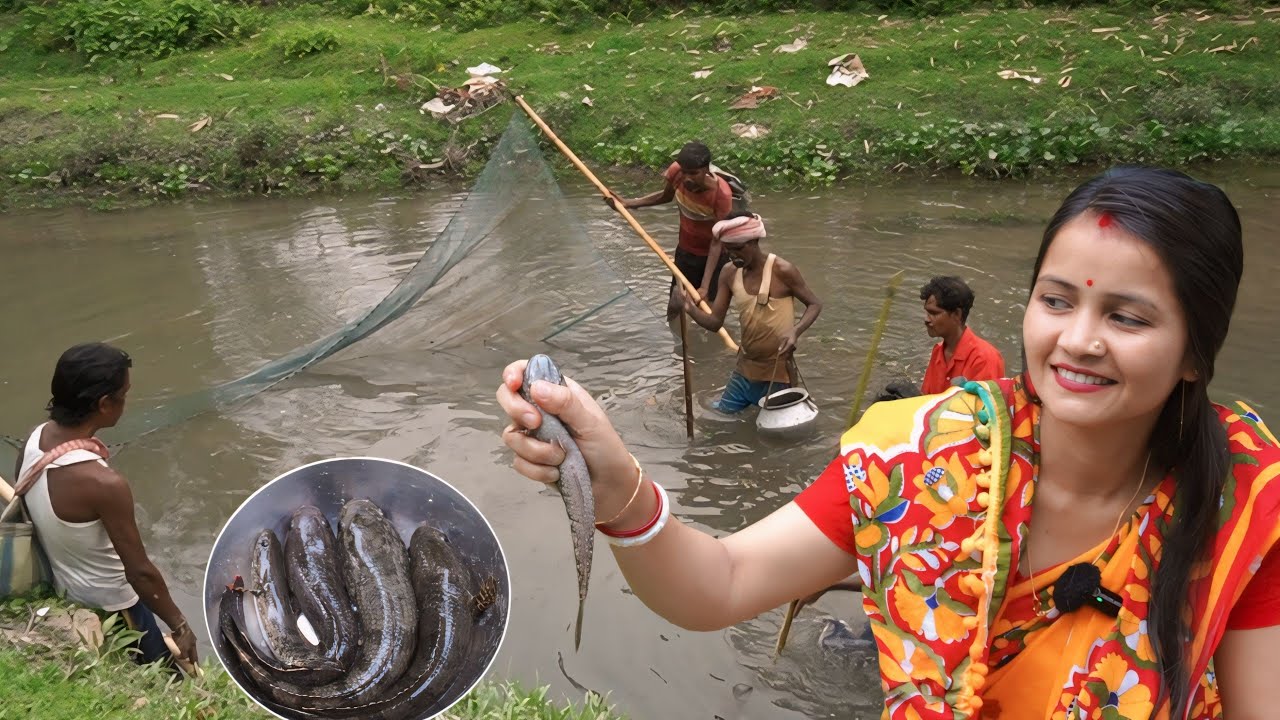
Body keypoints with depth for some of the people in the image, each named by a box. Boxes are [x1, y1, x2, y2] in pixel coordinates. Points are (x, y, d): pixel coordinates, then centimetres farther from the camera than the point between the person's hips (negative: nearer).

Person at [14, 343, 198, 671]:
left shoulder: (34, 441, -13)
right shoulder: (102, 483, -37)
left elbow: (30, 516, 4)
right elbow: (140, 572, -27)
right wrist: (180, 626, -14)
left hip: (58, 598, 8)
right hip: (110, 612, -8)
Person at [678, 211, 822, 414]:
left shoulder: (781, 271, -19)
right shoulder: (729, 276, -3)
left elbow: (815, 304, -9)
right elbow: (715, 322, -2)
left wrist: (795, 330, -28)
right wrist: (691, 309, -23)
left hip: (777, 372, -6)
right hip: (745, 369, 6)